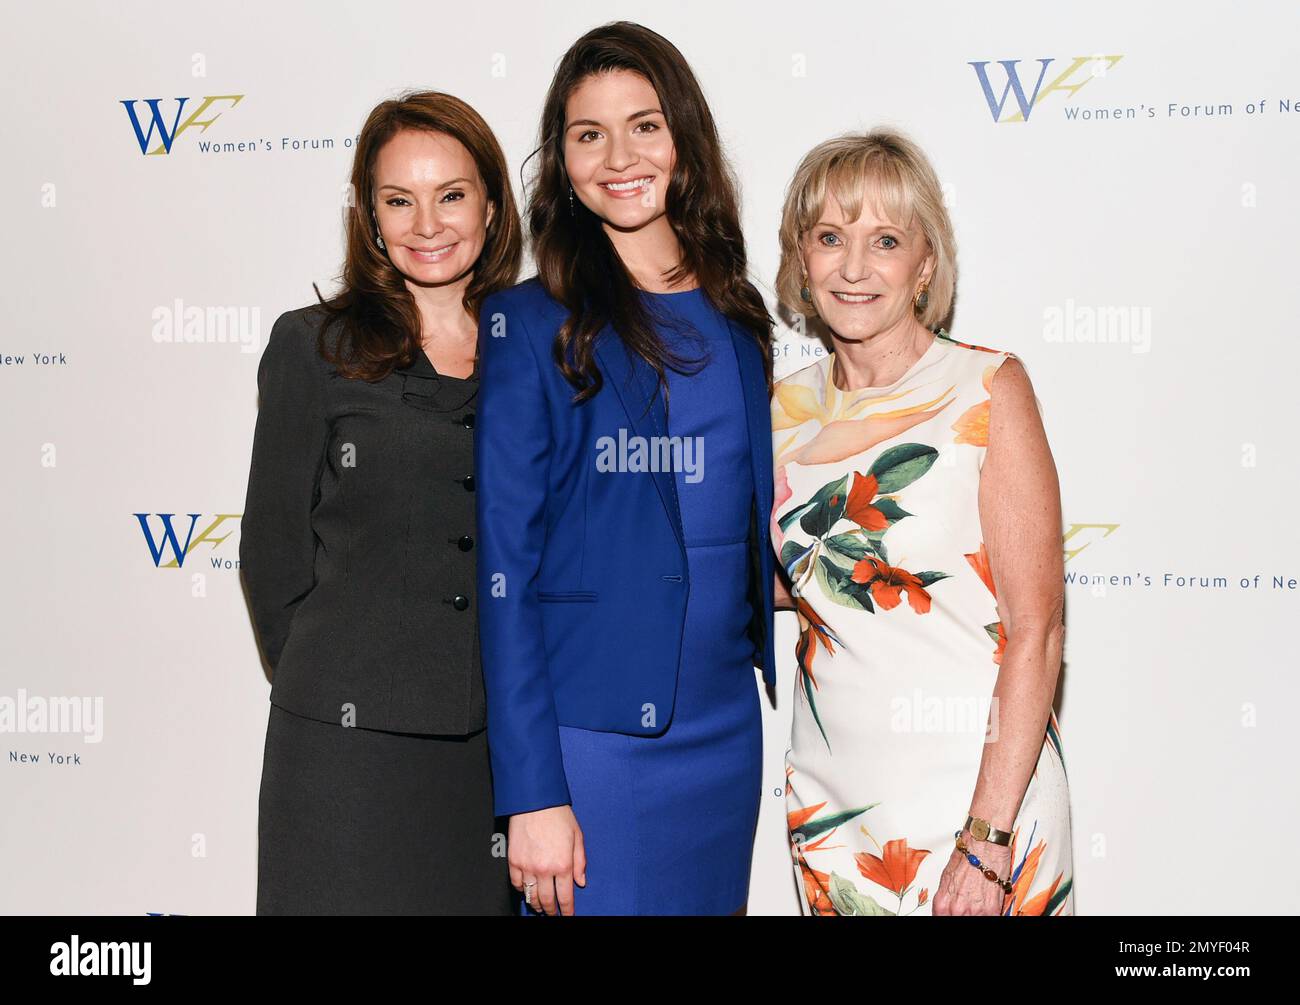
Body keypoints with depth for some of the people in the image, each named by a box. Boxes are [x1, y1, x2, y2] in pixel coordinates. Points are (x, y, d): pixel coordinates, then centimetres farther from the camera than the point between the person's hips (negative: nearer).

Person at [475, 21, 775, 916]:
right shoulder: (530, 326, -8)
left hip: (724, 733, 5)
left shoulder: (736, 320, 6)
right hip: (586, 738, -4)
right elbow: (505, 567, -10)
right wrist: (531, 793, -14)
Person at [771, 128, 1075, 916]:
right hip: (830, 795, 4)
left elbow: (1036, 629, -14)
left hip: (972, 790, -4)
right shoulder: (788, 408, 3)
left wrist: (988, 838, -18)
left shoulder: (988, 388, -10)